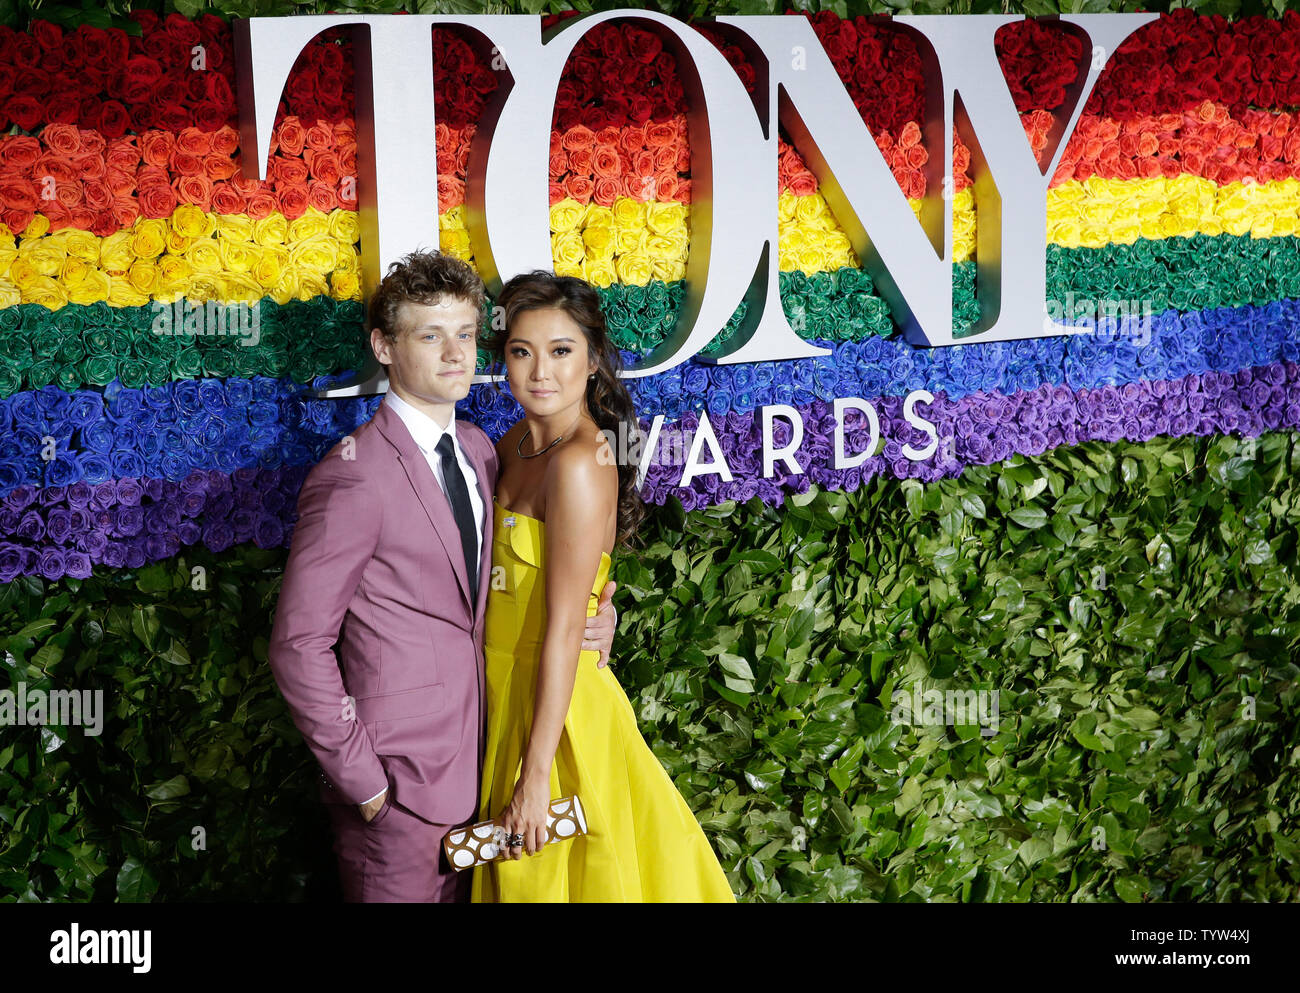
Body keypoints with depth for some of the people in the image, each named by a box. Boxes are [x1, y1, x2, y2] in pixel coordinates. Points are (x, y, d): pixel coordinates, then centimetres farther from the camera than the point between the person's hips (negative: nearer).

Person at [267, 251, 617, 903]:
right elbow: (299, 647, -17)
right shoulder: (353, 479, -18)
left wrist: (592, 616, -1)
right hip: (396, 787, -7)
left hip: (470, 768, 8)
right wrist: (363, 779, -16)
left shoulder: (477, 450, 8)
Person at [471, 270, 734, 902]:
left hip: (556, 706, -8)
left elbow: (564, 632, -22)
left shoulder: (580, 464, -21)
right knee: (512, 878, 19)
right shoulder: (518, 443, 4)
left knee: (549, 878, 7)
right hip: (506, 693, 8)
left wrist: (535, 777, -21)